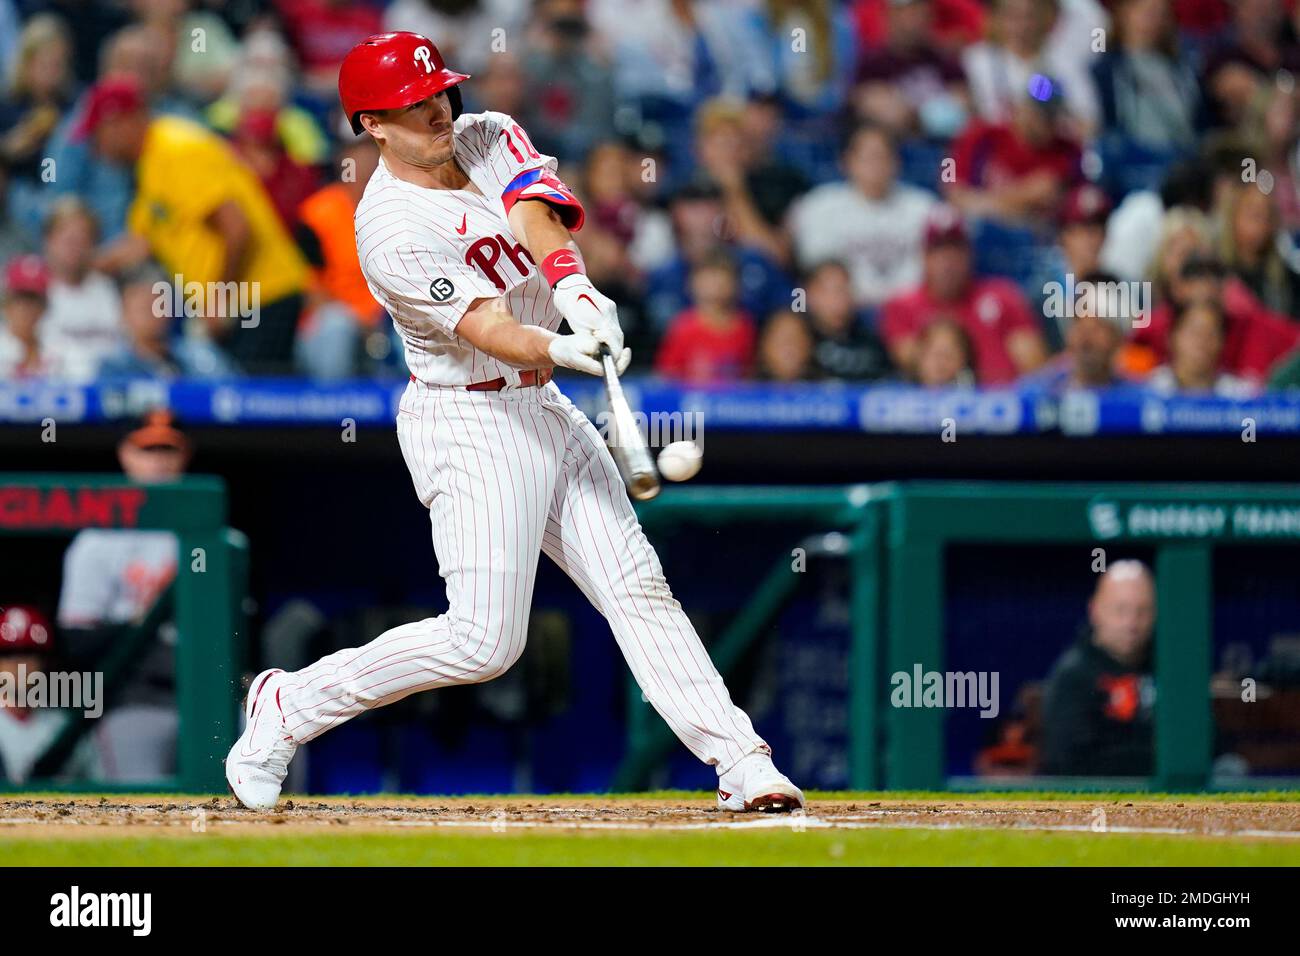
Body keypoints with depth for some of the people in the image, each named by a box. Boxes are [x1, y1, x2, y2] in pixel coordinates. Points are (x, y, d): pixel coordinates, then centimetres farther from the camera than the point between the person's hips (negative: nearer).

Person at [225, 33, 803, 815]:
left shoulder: (489, 137, 3)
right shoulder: (393, 229, -19)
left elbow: (538, 215, -16)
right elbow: (485, 326, -29)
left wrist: (573, 286, -36)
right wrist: (555, 349, -49)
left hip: (542, 408, 8)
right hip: (468, 422, -8)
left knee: (638, 588, 3)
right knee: (484, 640, -11)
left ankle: (741, 760, 3)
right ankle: (289, 707, 2)